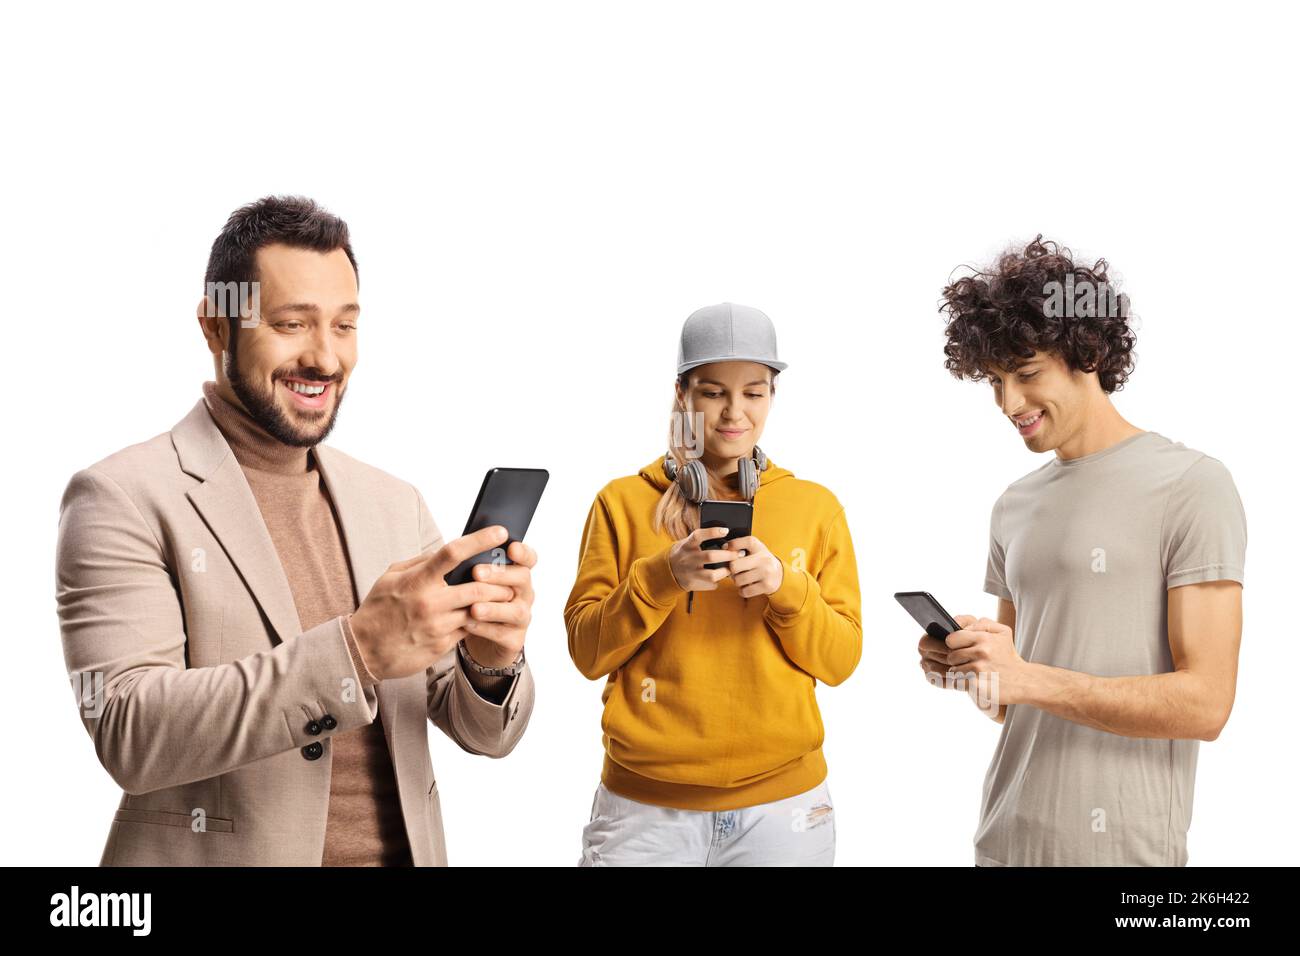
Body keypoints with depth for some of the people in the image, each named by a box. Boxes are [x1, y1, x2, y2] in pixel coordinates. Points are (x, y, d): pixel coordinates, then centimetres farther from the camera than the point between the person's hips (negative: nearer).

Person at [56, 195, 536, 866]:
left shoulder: (395, 504, 2)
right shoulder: (122, 499, -10)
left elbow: (483, 732, 3)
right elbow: (128, 732, -21)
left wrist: (490, 660, -20)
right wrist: (355, 650, -32)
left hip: (405, 850, 5)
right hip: (220, 855, -4)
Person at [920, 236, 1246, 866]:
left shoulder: (1192, 485, -9)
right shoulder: (1014, 507, 11)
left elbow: (1204, 704, -15)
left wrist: (1027, 678, -21)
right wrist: (963, 664, -5)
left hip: (1122, 844, -6)